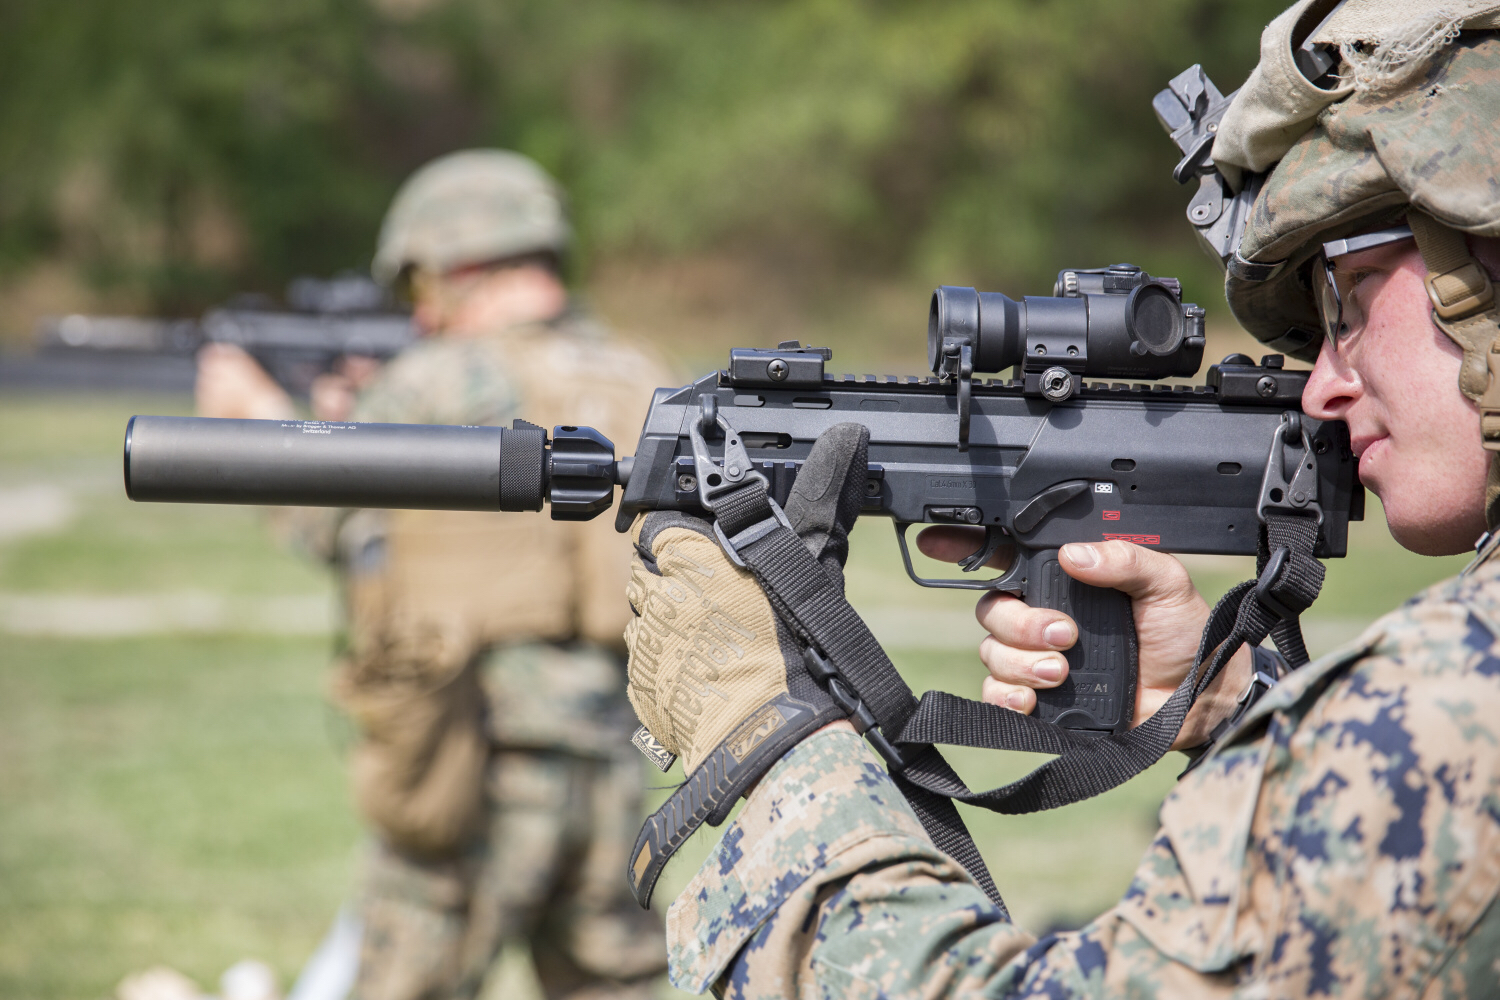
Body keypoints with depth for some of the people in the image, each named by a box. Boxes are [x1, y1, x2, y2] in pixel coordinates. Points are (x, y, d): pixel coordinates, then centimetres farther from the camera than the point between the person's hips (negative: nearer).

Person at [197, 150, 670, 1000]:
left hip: (476, 764, -5)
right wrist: (366, 424, 26)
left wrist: (259, 412, 23)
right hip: (608, 768, 5)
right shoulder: (642, 384, 7)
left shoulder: (434, 389, -10)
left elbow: (330, 520, 5)